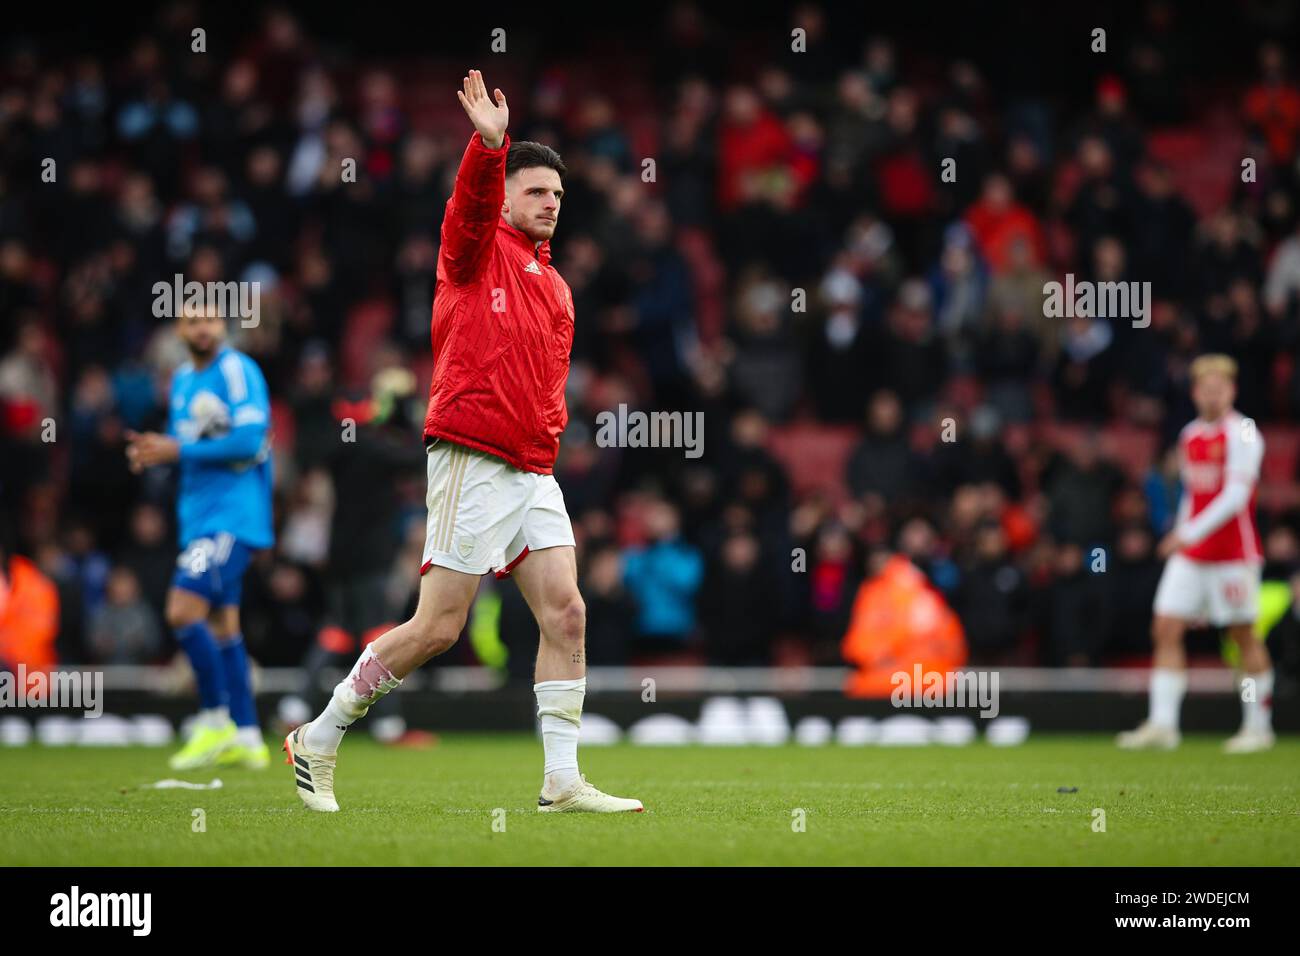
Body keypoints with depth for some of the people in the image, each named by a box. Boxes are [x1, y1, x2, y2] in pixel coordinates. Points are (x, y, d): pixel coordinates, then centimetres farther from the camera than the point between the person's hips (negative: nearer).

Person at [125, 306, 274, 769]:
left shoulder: (238, 371, -11)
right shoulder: (182, 379, 15)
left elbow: (248, 440, -20)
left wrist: (178, 451, -15)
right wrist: (152, 451, 1)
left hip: (233, 516, -9)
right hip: (199, 517, 9)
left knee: (184, 611, -18)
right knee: (221, 624, 9)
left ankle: (216, 722, -7)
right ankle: (247, 740, 12)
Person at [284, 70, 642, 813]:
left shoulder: (555, 287, 20)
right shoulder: (478, 251, -1)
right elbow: (474, 202, -23)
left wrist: (549, 429, 13)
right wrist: (489, 144, -40)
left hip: (533, 471, 7)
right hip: (473, 464, -7)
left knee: (567, 614, -4)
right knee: (437, 627, -7)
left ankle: (563, 780, -2)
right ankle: (319, 739, 8)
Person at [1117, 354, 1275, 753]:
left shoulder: (1242, 434, -9)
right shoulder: (1190, 435, 12)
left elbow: (1236, 495, -18)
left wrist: (1191, 531, -24)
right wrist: (1180, 534, 16)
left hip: (1234, 551, -6)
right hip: (1189, 553, 6)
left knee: (1244, 635, 1)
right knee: (1166, 629, -4)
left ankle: (1259, 727, 11)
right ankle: (1162, 724, -6)